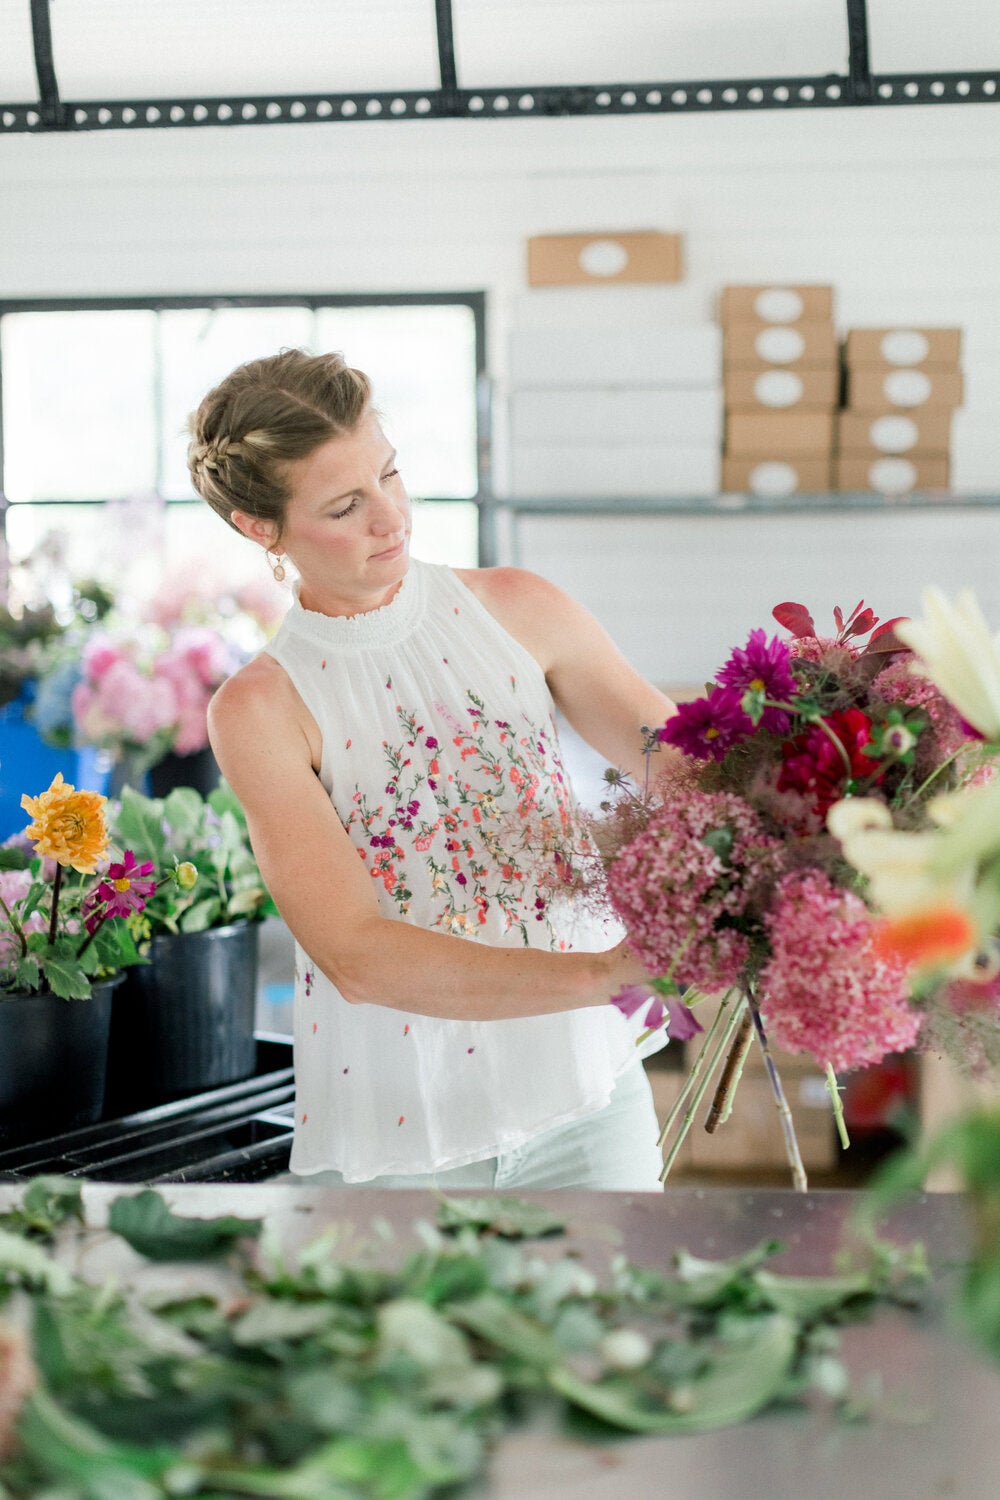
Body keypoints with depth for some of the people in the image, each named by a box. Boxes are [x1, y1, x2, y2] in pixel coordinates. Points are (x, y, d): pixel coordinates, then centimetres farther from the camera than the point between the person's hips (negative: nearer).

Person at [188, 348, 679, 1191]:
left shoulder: (517, 610, 2)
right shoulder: (263, 710, -9)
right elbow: (356, 958, -19)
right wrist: (606, 974, -29)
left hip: (585, 1097, 3)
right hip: (397, 1136, -2)